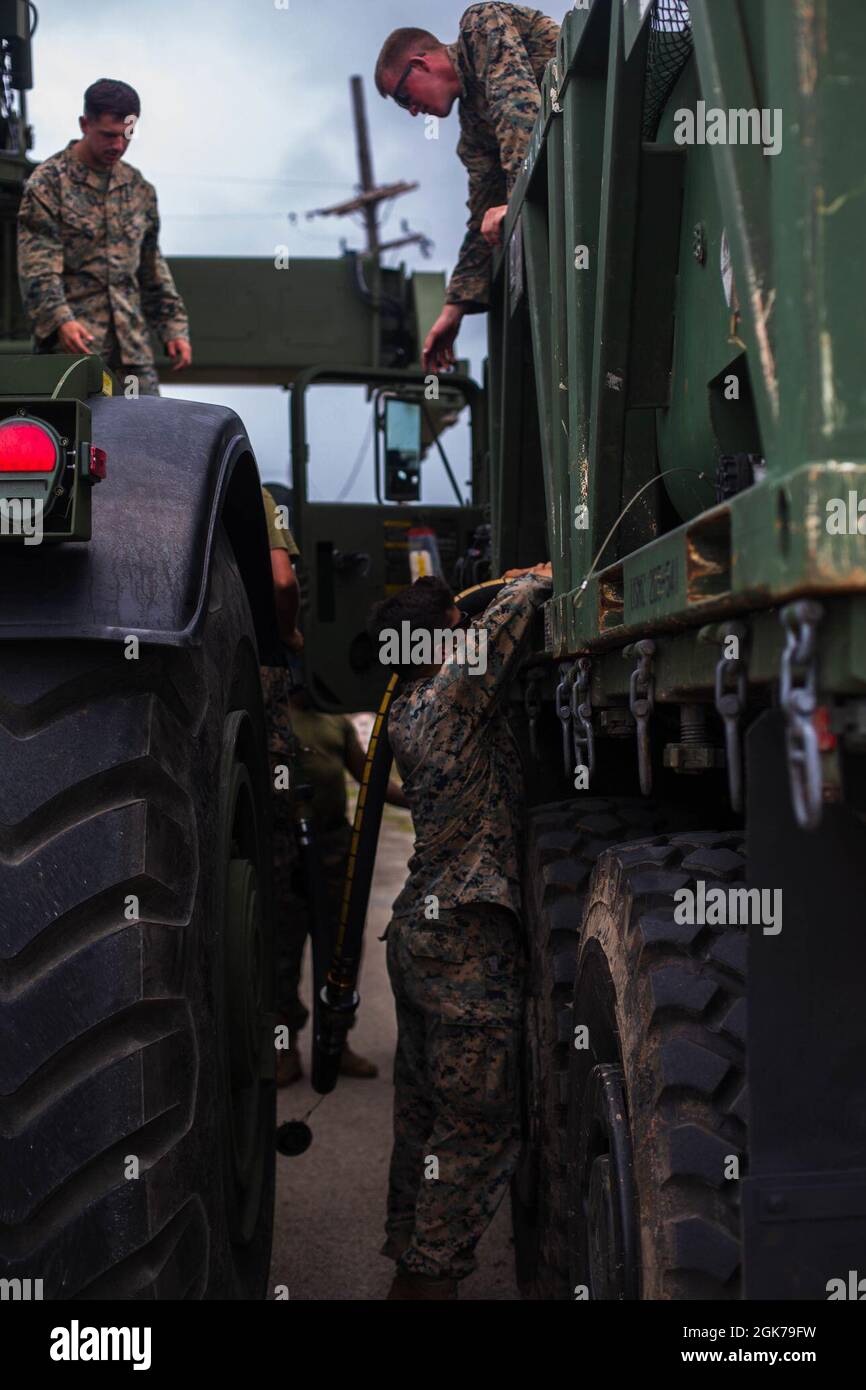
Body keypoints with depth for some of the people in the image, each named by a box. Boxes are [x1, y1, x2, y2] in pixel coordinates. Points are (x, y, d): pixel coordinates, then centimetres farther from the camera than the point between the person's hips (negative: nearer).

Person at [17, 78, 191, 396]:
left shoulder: (139, 188, 16)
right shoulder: (49, 182, -2)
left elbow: (152, 267, 22)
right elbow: (36, 267, -12)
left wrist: (174, 326, 13)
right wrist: (59, 321, -27)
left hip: (132, 342, 6)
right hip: (75, 343, -5)